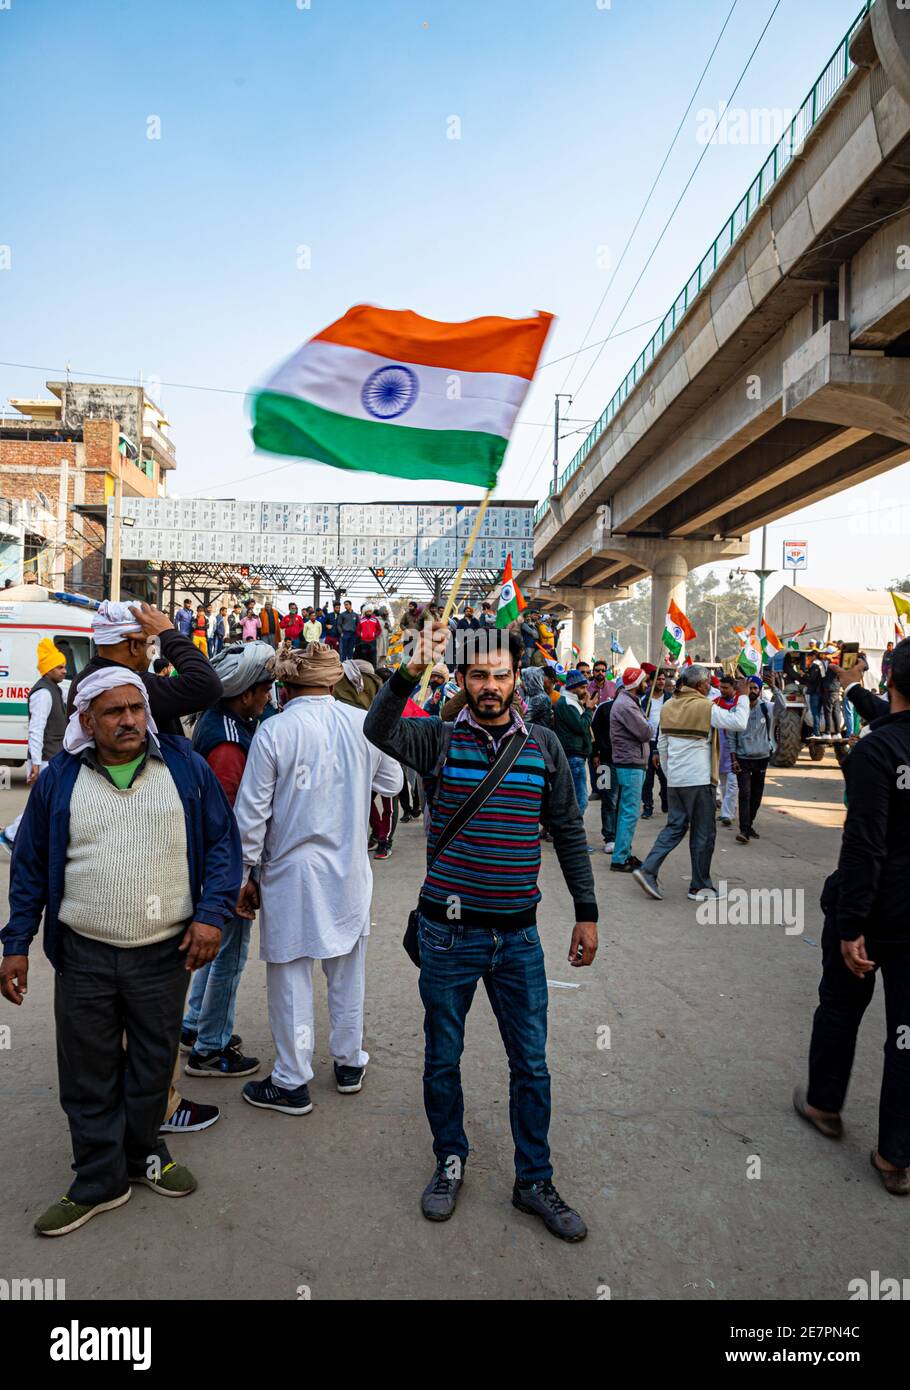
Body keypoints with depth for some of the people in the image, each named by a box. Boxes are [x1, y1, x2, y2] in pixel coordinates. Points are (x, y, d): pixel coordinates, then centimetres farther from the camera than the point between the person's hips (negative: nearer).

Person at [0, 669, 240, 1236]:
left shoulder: (186, 767, -2)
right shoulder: (59, 779, 0)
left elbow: (223, 841, 0)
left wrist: (212, 914, -10)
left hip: (165, 954, 0)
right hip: (83, 956, 1)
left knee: (154, 1064, 16)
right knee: (89, 1075, 11)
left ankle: (144, 1151, 40)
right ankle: (100, 1182, 31)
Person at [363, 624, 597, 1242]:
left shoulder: (544, 745, 0)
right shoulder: (439, 739, -6)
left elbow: (569, 831, 6)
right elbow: (379, 731, -27)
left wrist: (587, 912, 5)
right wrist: (410, 672, -41)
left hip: (518, 934, 2)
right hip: (449, 932, -1)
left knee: (531, 1064, 13)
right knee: (442, 1058, 16)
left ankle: (534, 1180, 34)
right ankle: (451, 1162, 40)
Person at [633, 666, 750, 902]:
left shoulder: (668, 706, 8)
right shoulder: (705, 707, -12)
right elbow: (739, 723, -17)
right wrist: (743, 696, -4)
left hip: (674, 780, 6)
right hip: (699, 780, -6)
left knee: (674, 826, 15)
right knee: (703, 833, 6)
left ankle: (648, 870, 2)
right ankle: (700, 886, 14)